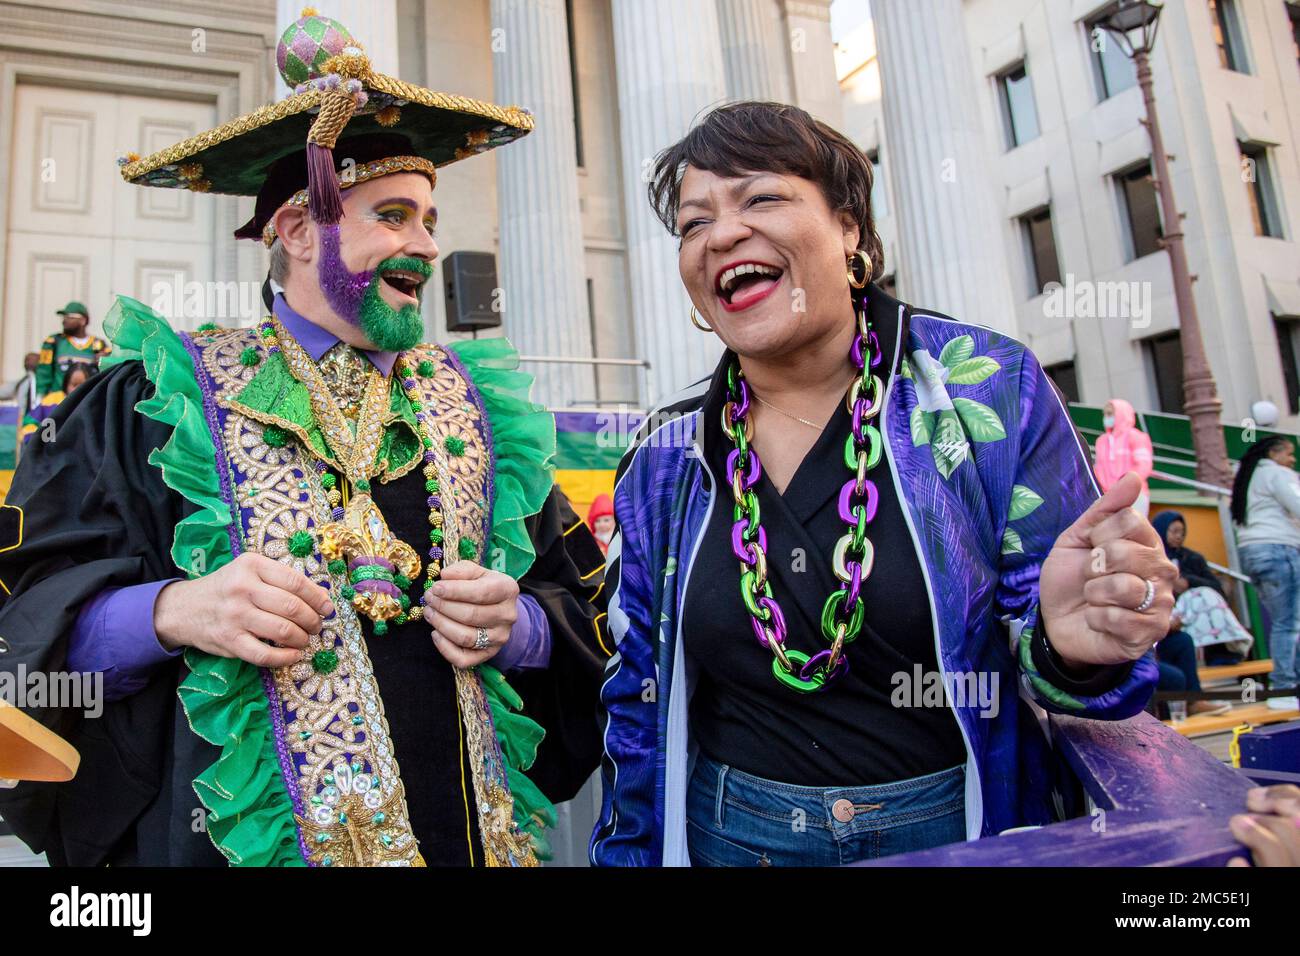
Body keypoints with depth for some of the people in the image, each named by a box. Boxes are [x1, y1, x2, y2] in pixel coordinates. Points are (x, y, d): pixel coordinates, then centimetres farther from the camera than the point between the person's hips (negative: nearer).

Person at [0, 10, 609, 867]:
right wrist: (170, 612, -21)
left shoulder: (475, 407, 4)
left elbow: (585, 603, 5)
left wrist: (518, 625, -15)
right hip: (229, 830, -2)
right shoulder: (159, 399, -3)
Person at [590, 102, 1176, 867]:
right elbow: (638, 702, 4)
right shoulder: (663, 459, -4)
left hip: (963, 826, -1)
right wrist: (628, 852, 4)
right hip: (730, 836, 2)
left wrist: (1067, 643, -29)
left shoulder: (992, 390, -11)